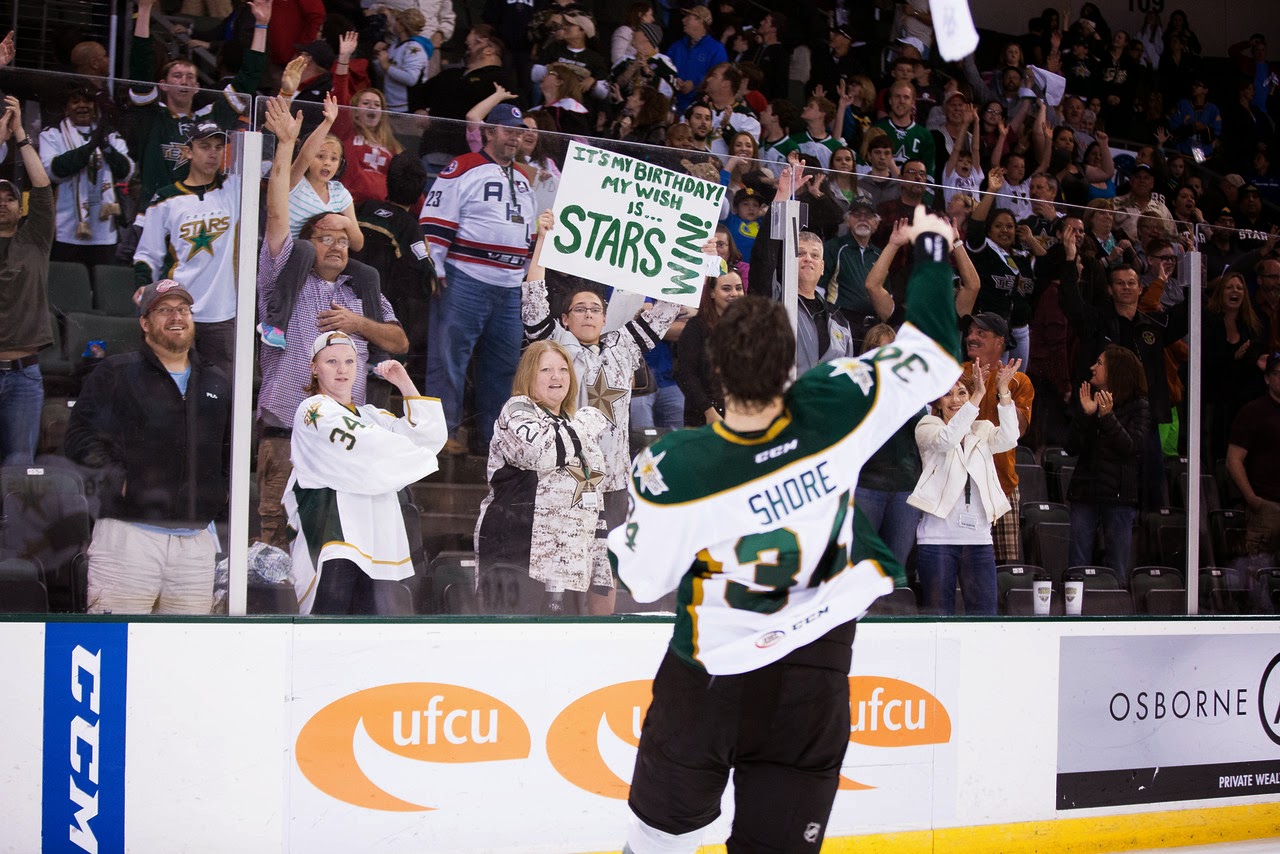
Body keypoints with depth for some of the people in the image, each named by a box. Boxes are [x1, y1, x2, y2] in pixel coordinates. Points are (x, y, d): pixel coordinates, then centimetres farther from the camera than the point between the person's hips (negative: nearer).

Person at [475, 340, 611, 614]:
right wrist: (588, 423, -7)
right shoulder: (518, 412, 0)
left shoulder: (571, 423, 23)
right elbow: (542, 451, -24)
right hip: (518, 555, -8)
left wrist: (601, 569, 21)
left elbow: (591, 497, 26)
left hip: (569, 560, 8)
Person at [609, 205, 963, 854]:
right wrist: (931, 250, 5)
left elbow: (643, 580, -10)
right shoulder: (836, 411, -22)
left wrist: (621, 536, 12)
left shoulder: (673, 472, -26)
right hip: (816, 670, 2)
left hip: (711, 677, -2)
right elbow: (931, 358, -7)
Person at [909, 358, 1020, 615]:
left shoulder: (982, 431, 15)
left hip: (978, 537, 3)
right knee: (939, 615, -1)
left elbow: (1008, 439, -7)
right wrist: (978, 396, -23)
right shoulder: (927, 428, 6)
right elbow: (947, 439, -17)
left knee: (984, 614, 0)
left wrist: (1003, 392, -16)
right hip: (938, 538, -3)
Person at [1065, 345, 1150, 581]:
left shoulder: (1138, 407, -1)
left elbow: (1131, 447, -15)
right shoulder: (1090, 399, 10)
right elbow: (1072, 447, 2)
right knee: (1077, 566, 2)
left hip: (1119, 495, -4)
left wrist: (1108, 417, -24)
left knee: (1118, 570, 2)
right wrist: (1086, 415, -11)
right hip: (1085, 491, 4)